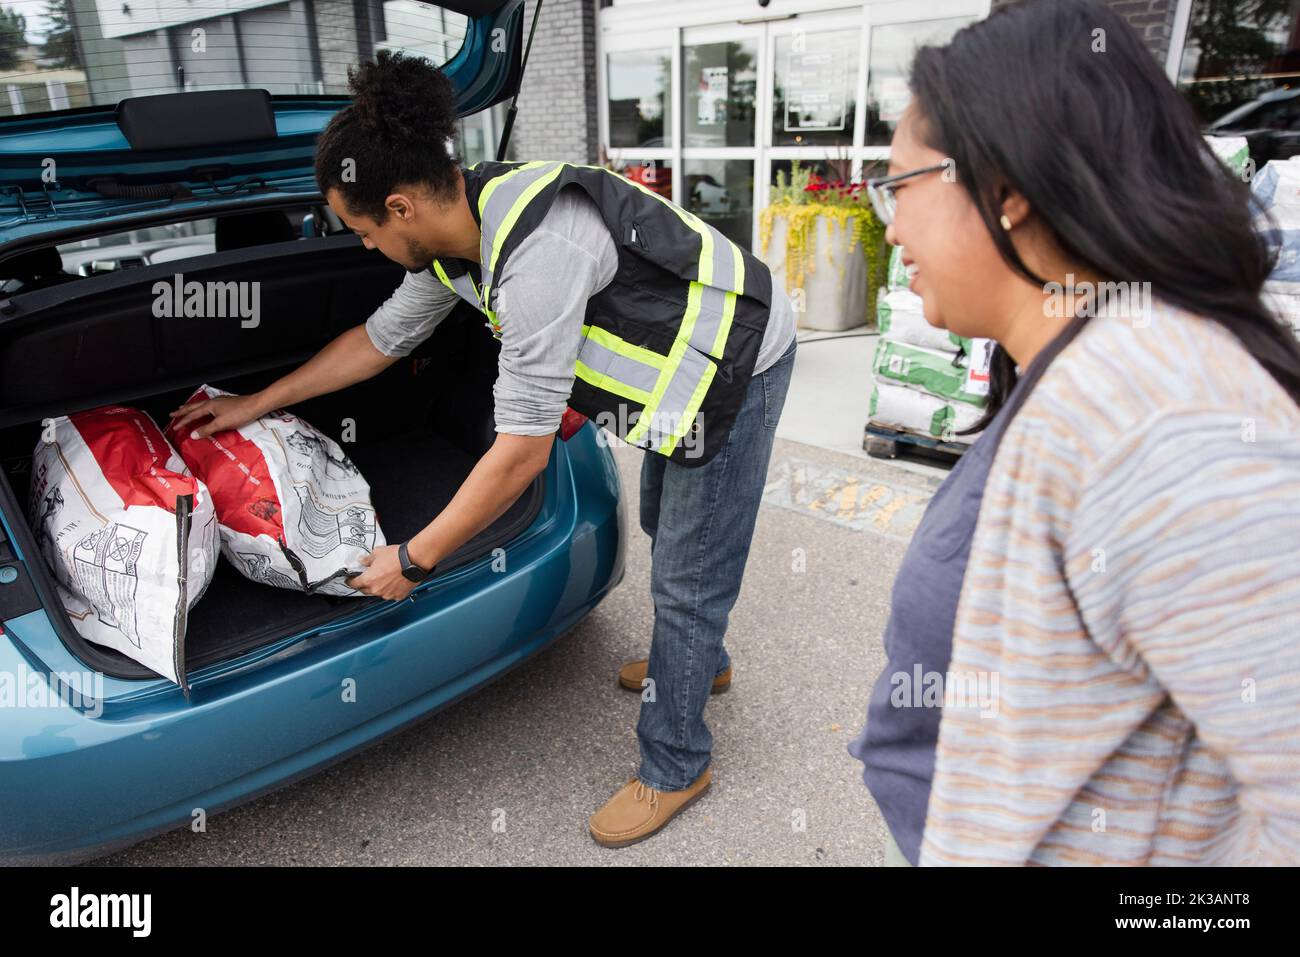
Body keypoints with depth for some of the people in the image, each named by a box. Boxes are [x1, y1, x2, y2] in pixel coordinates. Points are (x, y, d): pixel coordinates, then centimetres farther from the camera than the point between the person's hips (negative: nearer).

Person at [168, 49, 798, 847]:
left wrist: (413, 560, -18)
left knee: (687, 580, -1)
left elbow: (523, 451, -30)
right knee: (665, 529, 25)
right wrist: (252, 406, 18)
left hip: (739, 365, -9)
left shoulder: (535, 253, -35)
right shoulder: (457, 231, -4)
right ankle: (698, 659, 50)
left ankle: (675, 768, 19)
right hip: (686, 360, 9)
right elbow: (379, 339, 10)